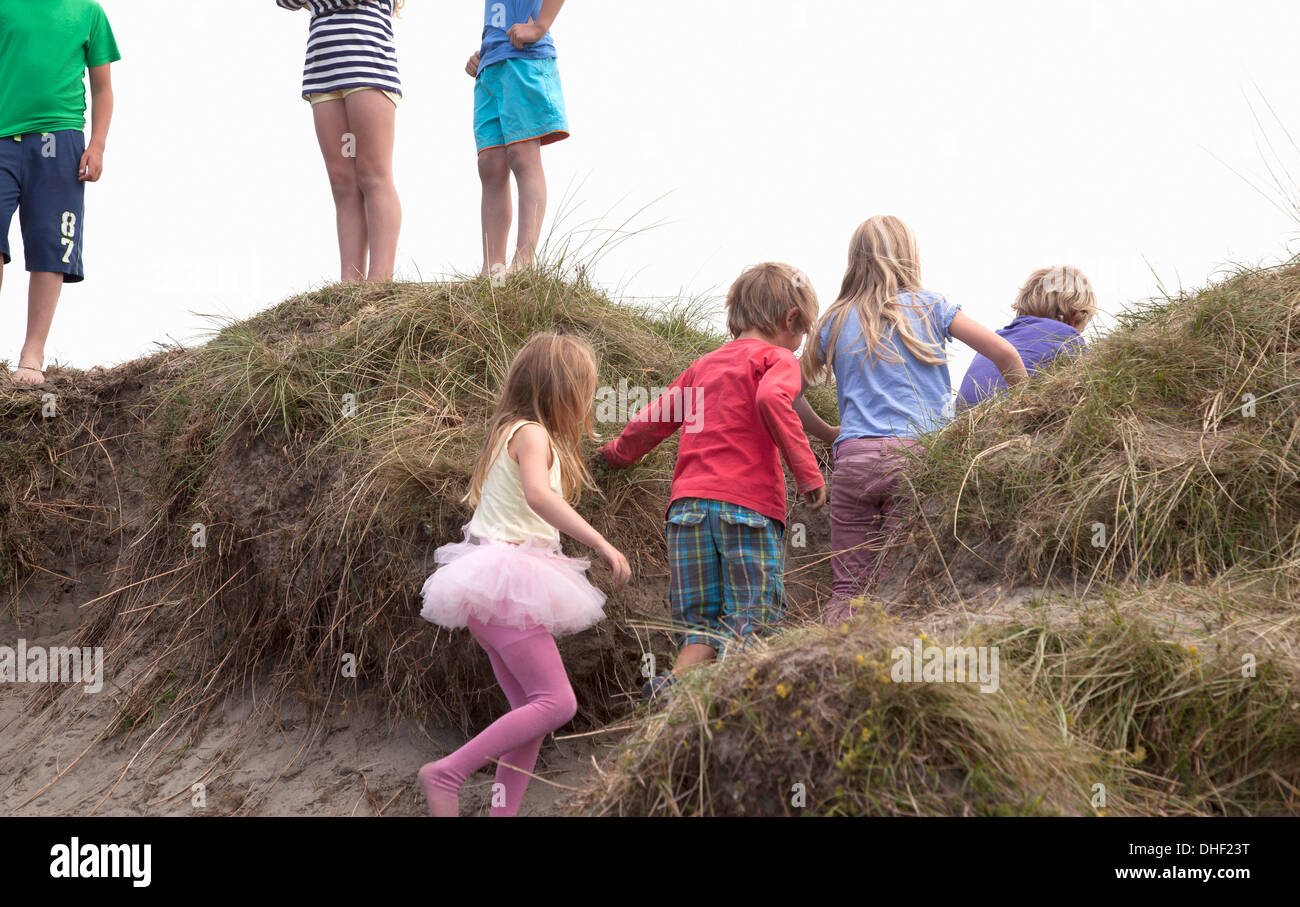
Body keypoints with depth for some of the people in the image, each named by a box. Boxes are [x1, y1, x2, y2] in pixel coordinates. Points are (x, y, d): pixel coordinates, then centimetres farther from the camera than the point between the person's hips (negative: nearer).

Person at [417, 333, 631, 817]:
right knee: (557, 702, -14)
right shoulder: (532, 433, -12)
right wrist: (602, 543, -35)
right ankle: (447, 773, -14)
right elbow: (539, 495, -31)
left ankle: (503, 809, 5)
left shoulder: (511, 433, 17)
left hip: (495, 585, 10)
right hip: (507, 583, -10)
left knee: (531, 709, 8)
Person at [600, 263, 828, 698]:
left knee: (701, 622, 4)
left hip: (688, 500, 6)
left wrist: (620, 452, 48)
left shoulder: (703, 364, 25)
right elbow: (771, 399, -17)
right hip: (747, 501, -6)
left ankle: (677, 681, -23)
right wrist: (806, 470, -16)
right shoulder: (777, 359, 6)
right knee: (753, 616, -7)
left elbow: (654, 418, 29)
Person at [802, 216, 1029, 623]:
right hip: (917, 452, -1)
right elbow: (1004, 353, 3)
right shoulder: (928, 306, 10)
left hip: (854, 456, 1)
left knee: (847, 589, 2)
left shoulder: (836, 321, 15)